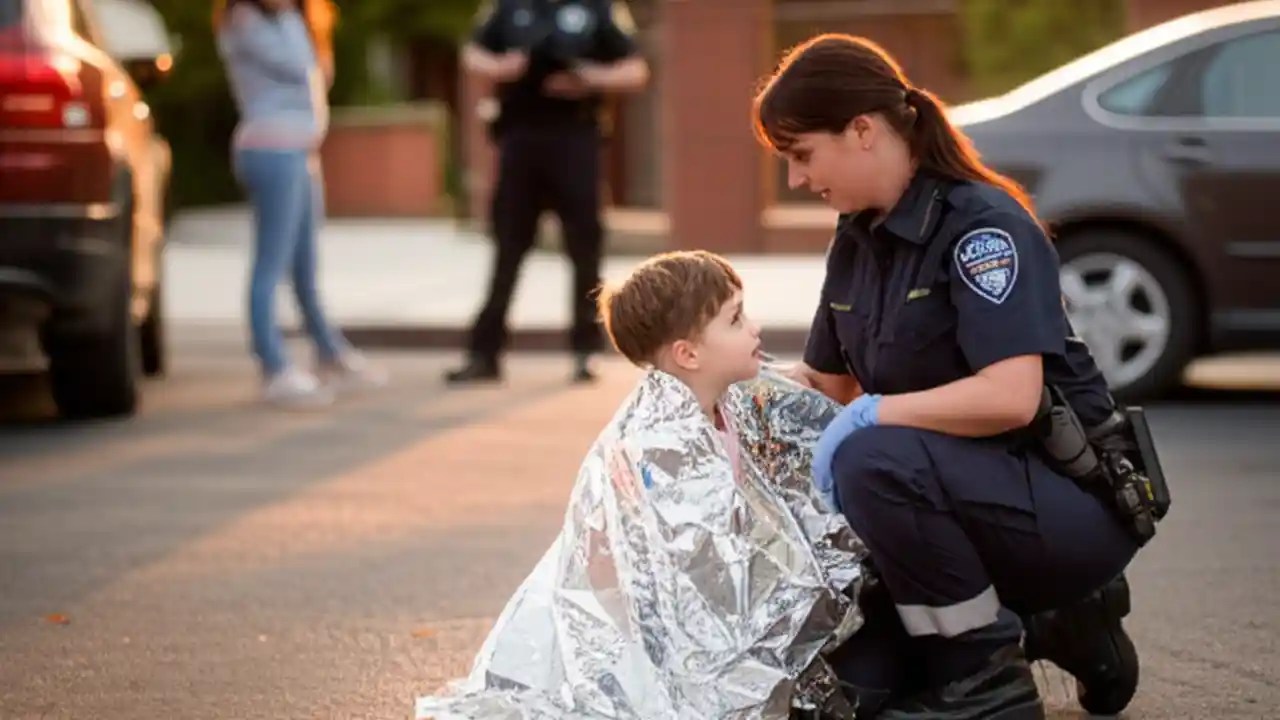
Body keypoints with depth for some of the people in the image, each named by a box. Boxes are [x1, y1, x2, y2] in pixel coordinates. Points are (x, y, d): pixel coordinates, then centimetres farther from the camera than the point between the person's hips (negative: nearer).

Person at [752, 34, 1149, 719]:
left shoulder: (983, 225, -20)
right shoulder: (857, 241, 5)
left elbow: (1011, 397, -32)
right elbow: (826, 382, 16)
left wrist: (869, 417, -27)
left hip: (1072, 502, -9)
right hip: (970, 494, 9)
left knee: (875, 462, -33)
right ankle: (1055, 620, 15)